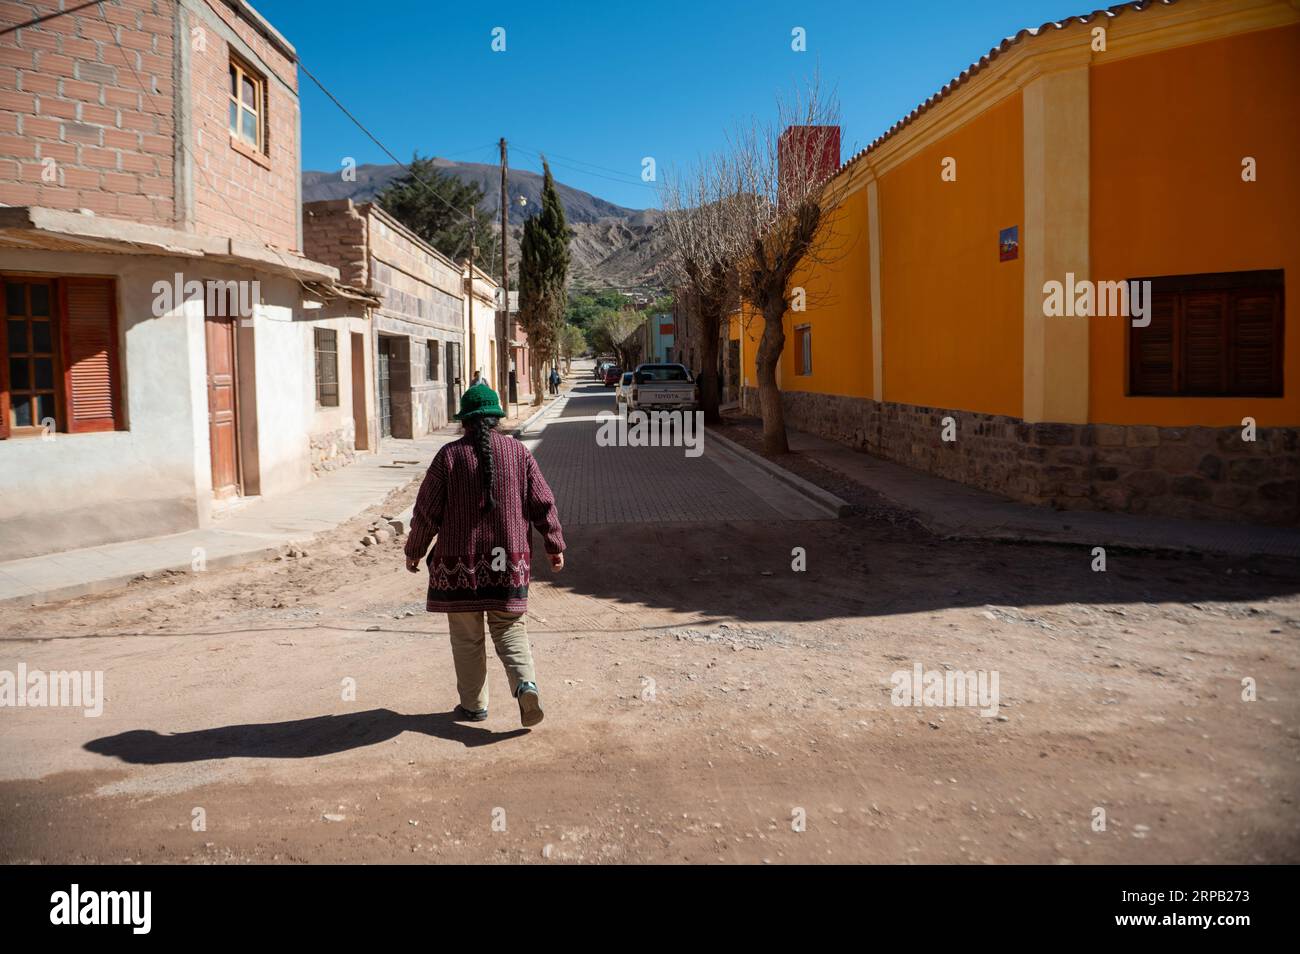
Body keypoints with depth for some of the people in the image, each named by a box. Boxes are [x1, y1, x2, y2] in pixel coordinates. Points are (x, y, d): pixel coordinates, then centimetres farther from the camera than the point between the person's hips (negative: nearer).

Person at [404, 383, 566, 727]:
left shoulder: (449, 455, -6)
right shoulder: (518, 452, 0)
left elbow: (427, 510, -4)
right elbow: (543, 504, 1)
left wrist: (414, 551, 9)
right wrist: (555, 546, 11)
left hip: (459, 560, -2)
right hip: (508, 559, 2)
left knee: (467, 637, 10)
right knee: (509, 628, 12)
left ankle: (473, 704, 18)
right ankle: (525, 683, -10)